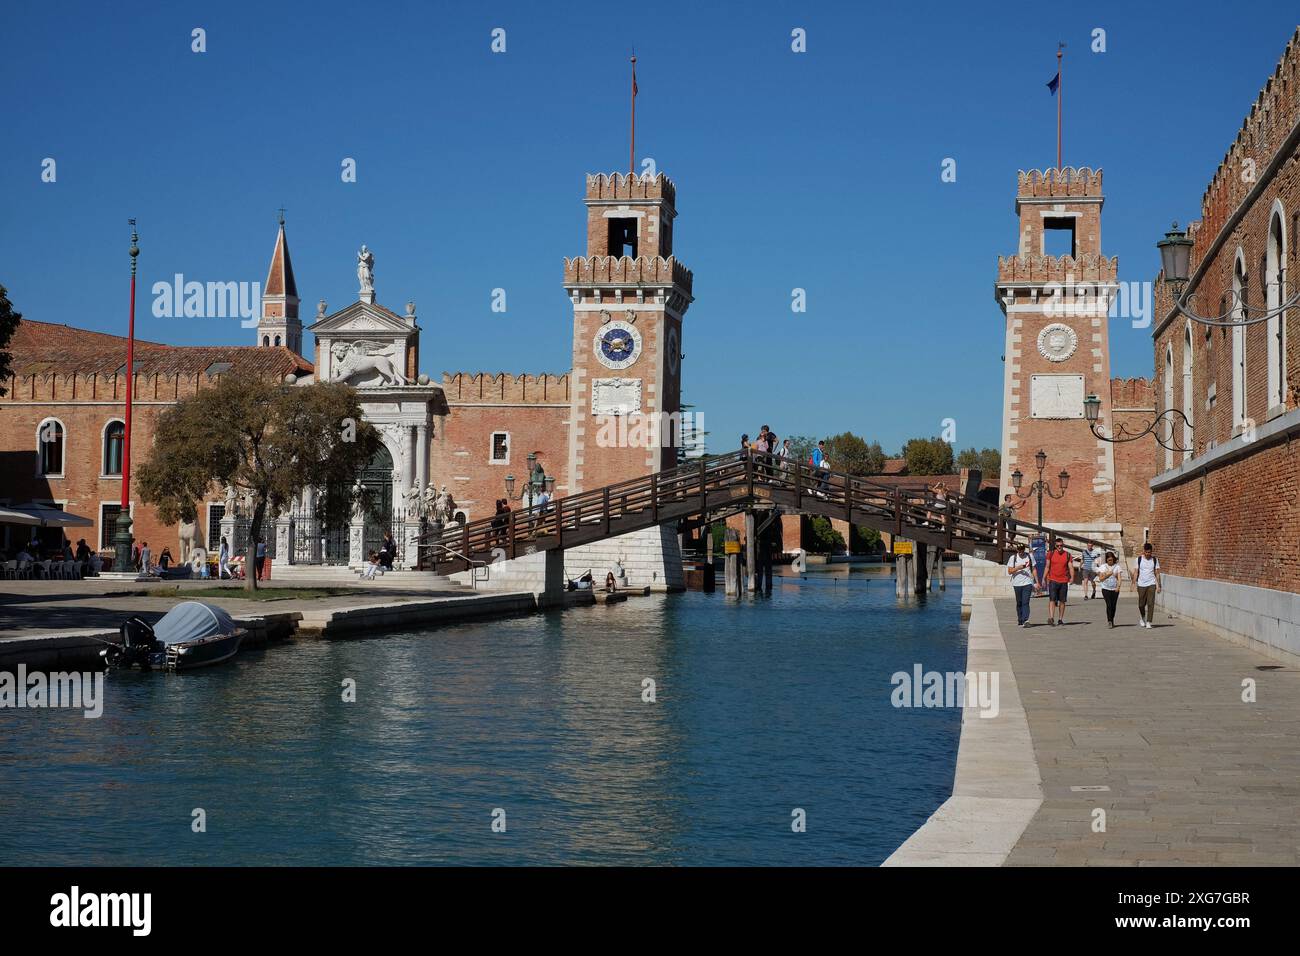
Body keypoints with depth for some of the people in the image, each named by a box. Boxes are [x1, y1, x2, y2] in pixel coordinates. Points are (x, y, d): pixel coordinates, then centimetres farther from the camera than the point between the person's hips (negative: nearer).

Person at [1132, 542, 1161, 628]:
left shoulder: (1155, 559, 2)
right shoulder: (1139, 559, 1)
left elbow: (1157, 573, 5)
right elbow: (1136, 572, 3)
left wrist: (1158, 586, 0)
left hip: (1151, 584, 0)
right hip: (1141, 585, 1)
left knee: (1151, 604, -9)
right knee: (1141, 604, 7)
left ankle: (1148, 622, -5)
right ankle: (1142, 618, 34)